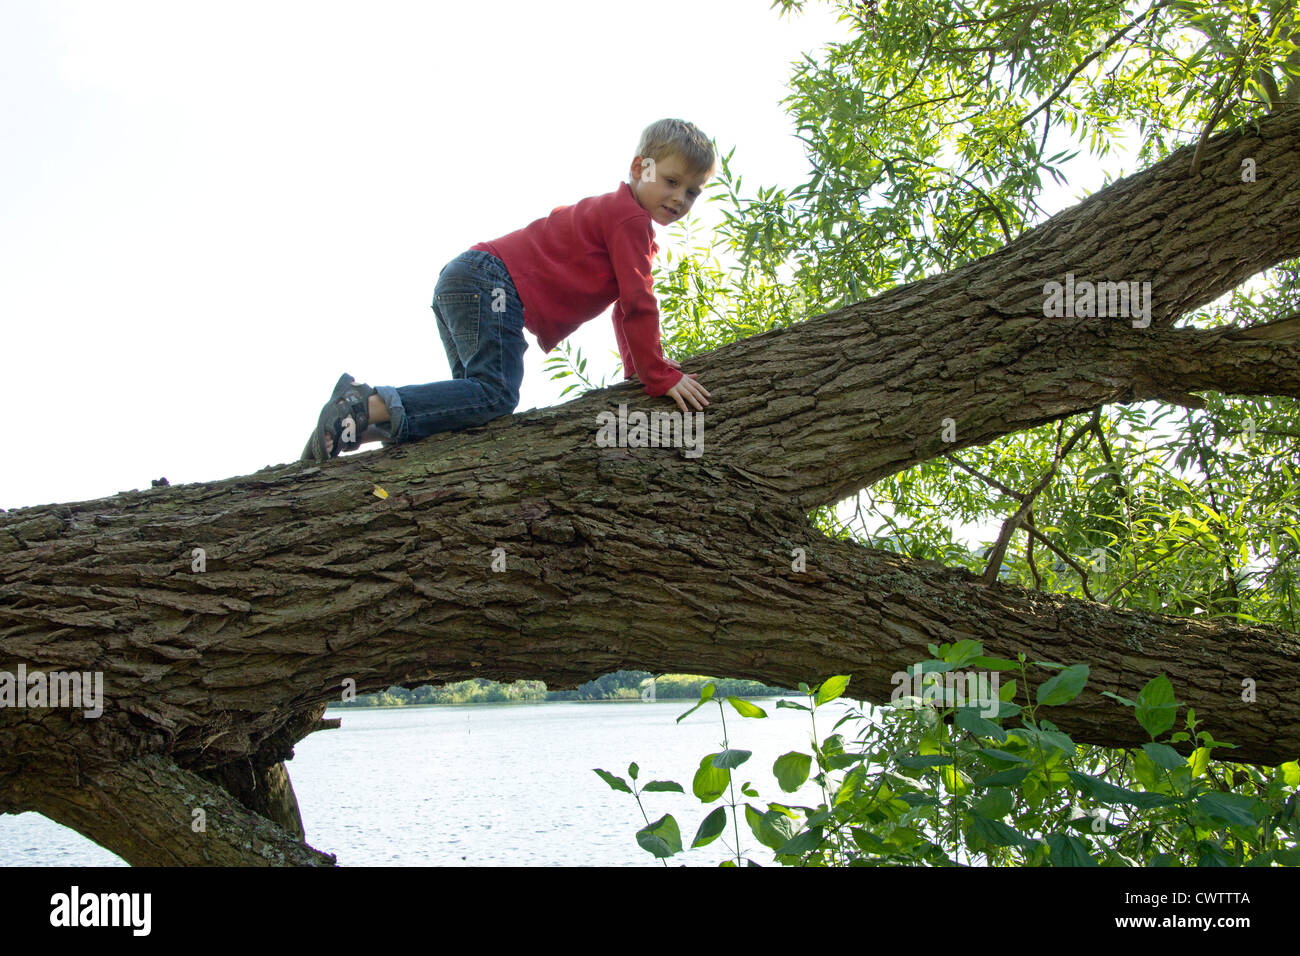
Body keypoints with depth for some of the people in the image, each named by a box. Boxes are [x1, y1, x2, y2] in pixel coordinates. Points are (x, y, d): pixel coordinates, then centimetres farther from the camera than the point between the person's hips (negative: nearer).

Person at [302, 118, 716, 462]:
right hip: (490, 281, -11)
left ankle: (364, 421, -1)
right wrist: (659, 377, -8)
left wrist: (639, 368, 28)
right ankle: (368, 406, -29)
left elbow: (626, 307, 34)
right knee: (495, 395, -23)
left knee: (476, 398, 8)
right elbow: (637, 304, -12)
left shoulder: (618, 215, 27)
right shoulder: (631, 217, -5)